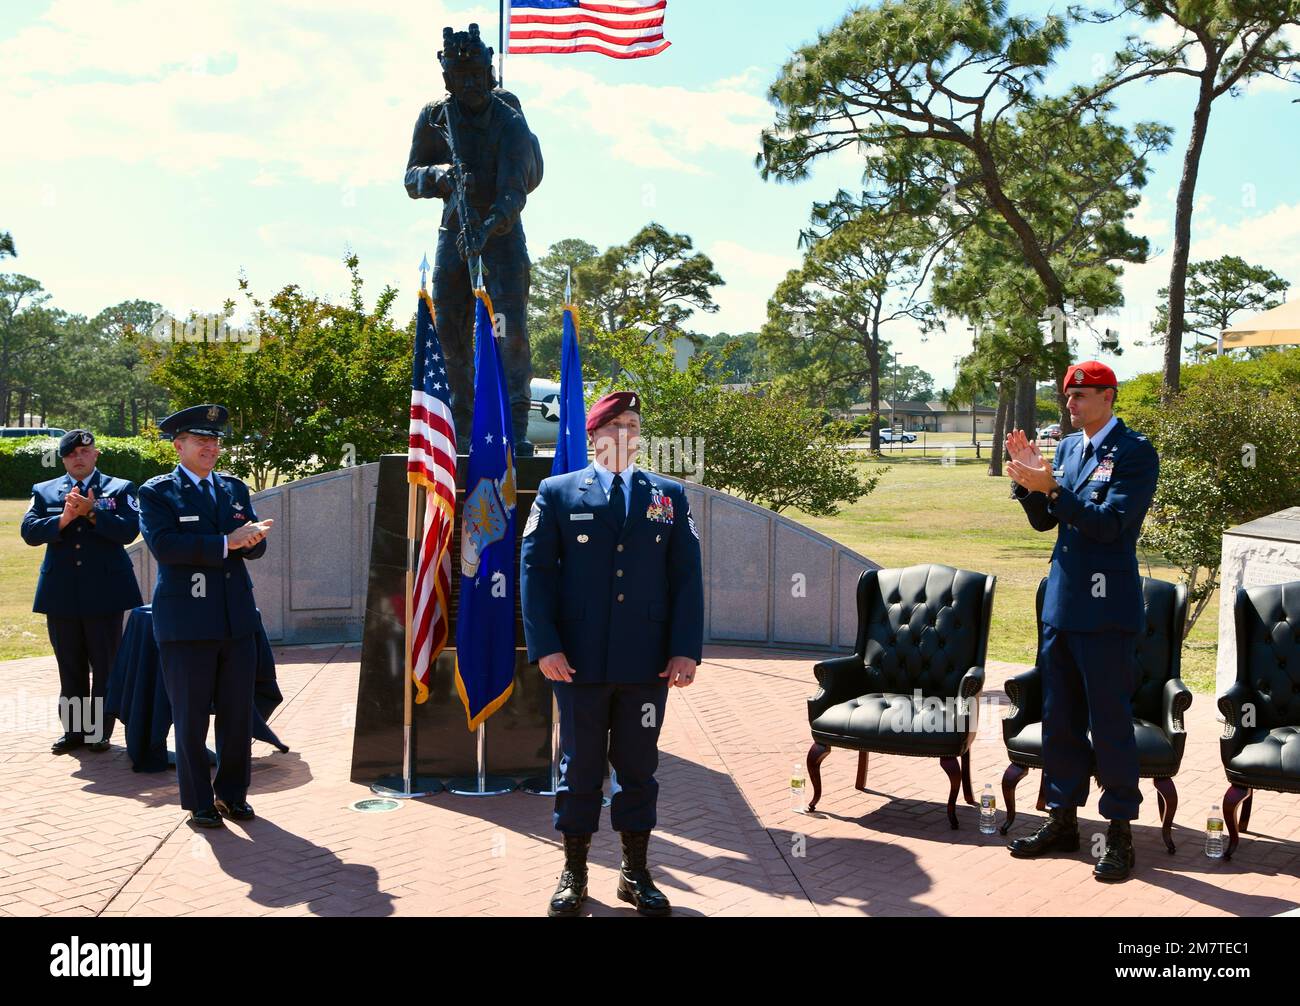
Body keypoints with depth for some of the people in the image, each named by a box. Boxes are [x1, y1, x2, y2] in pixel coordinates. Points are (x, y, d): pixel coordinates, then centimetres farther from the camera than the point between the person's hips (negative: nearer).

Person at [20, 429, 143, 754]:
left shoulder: (120, 489, 4)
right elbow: (29, 531, -3)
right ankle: (73, 730, 20)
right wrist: (63, 519, -18)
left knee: (105, 666, 3)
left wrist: (92, 512, -19)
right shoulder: (44, 491, 10)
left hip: (104, 592, -2)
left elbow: (129, 530, -10)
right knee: (70, 668, 11)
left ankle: (100, 731, 12)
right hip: (61, 593, 2)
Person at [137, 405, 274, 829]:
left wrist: (251, 537, -16)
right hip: (186, 623, -5)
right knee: (191, 718, 4)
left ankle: (232, 793, 24)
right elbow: (163, 544, -18)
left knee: (239, 714, 9)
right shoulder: (156, 492, -2)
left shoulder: (235, 488, 14)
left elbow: (255, 545, 8)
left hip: (236, 619, 5)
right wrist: (226, 543, -21)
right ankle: (199, 802, 15)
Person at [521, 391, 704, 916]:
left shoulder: (670, 496, 9)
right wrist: (545, 647, -9)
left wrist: (686, 650, -5)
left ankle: (635, 872, 22)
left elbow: (687, 575, 4)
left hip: (648, 665, 1)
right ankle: (574, 871, 21)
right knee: (579, 766, 7)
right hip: (580, 662, -1)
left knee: (638, 768, 9)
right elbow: (535, 571, 0)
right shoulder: (557, 493, 4)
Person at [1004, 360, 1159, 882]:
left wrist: (1051, 487, -22)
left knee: (1109, 721, -2)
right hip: (1061, 603, 7)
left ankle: (1120, 831, 9)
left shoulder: (1135, 452, -8)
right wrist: (1029, 478, -3)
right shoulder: (1069, 447, 13)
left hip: (1105, 609, -7)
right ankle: (1063, 819, 24)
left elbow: (1111, 523, -18)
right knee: (1059, 718, 13)